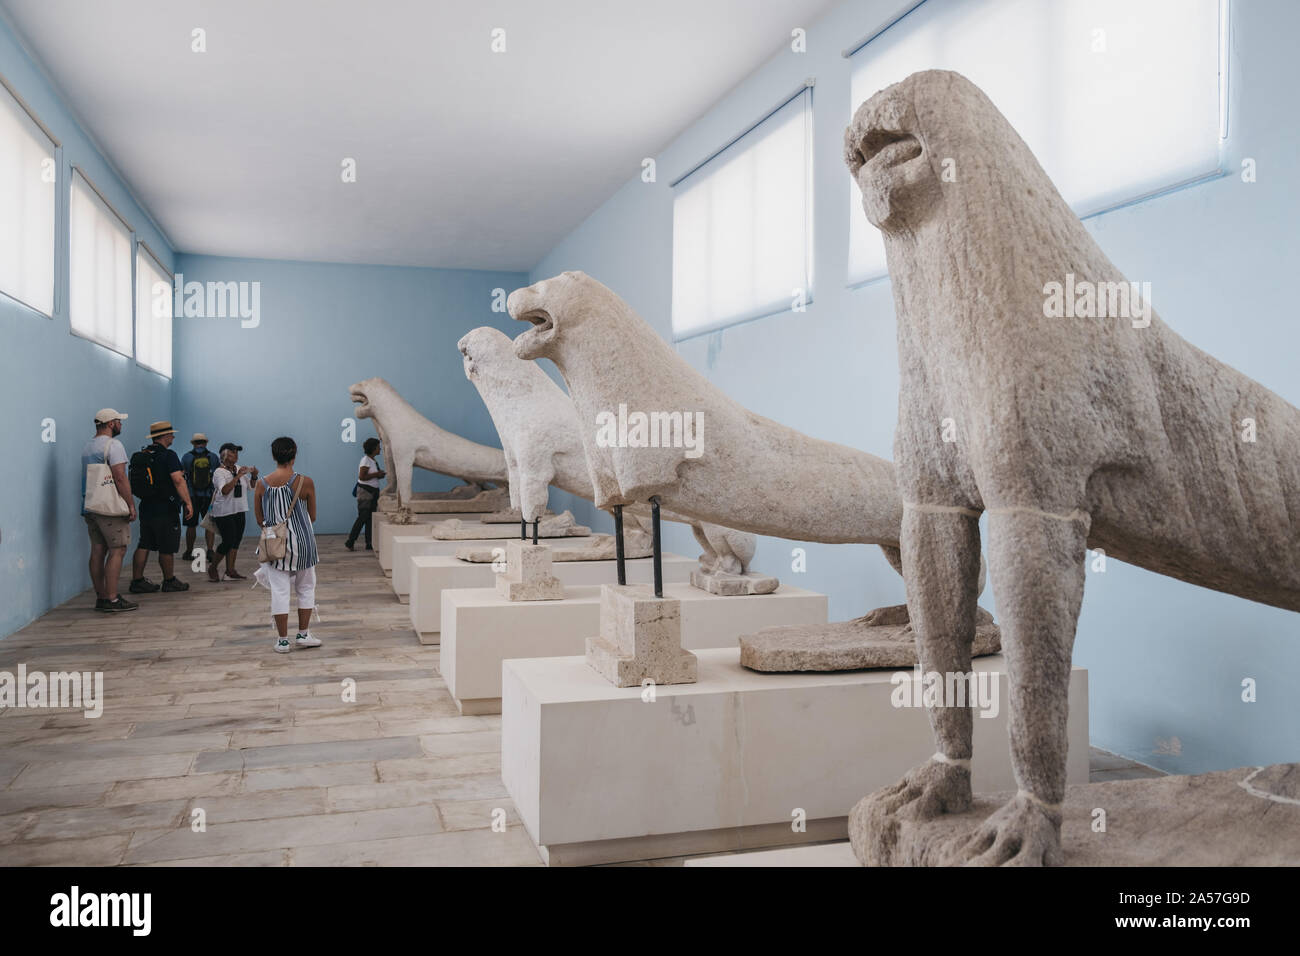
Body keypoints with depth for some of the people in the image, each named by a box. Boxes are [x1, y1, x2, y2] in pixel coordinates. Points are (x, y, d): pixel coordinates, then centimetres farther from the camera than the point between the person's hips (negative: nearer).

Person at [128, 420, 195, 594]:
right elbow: (178, 480, -23)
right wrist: (188, 503, -23)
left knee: (144, 545, 12)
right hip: (165, 510, -7)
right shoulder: (168, 455, -13)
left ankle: (137, 581, 12)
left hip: (146, 507, 7)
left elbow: (135, 481, 22)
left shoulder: (140, 455, 10)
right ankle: (169, 581, 13)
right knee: (167, 548, 3)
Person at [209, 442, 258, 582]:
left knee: (236, 540, 4)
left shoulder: (239, 469, 8)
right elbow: (224, 490, -26)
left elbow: (250, 488, 15)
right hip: (224, 512, -6)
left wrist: (254, 476, -3)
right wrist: (237, 476, -28)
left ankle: (230, 570, 11)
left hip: (239, 510, 6)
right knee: (228, 541, -8)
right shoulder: (219, 472, -11)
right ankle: (212, 567, 11)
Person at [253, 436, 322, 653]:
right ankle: (303, 635, 18)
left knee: (279, 590, 6)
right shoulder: (305, 482, -11)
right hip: (302, 542, -1)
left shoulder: (262, 484, -5)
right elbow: (312, 516, -1)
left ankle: (282, 640, 9)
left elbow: (260, 520, 2)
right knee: (306, 588, 15)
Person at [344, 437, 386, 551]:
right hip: (365, 491, -9)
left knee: (370, 519, 8)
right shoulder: (366, 460, -13)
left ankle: (369, 545, 10)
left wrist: (382, 474, 5)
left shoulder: (373, 460, 13)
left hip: (373, 492, 9)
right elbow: (362, 477, -20)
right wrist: (376, 474, -16)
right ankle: (349, 542, 1)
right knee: (362, 518, -8)